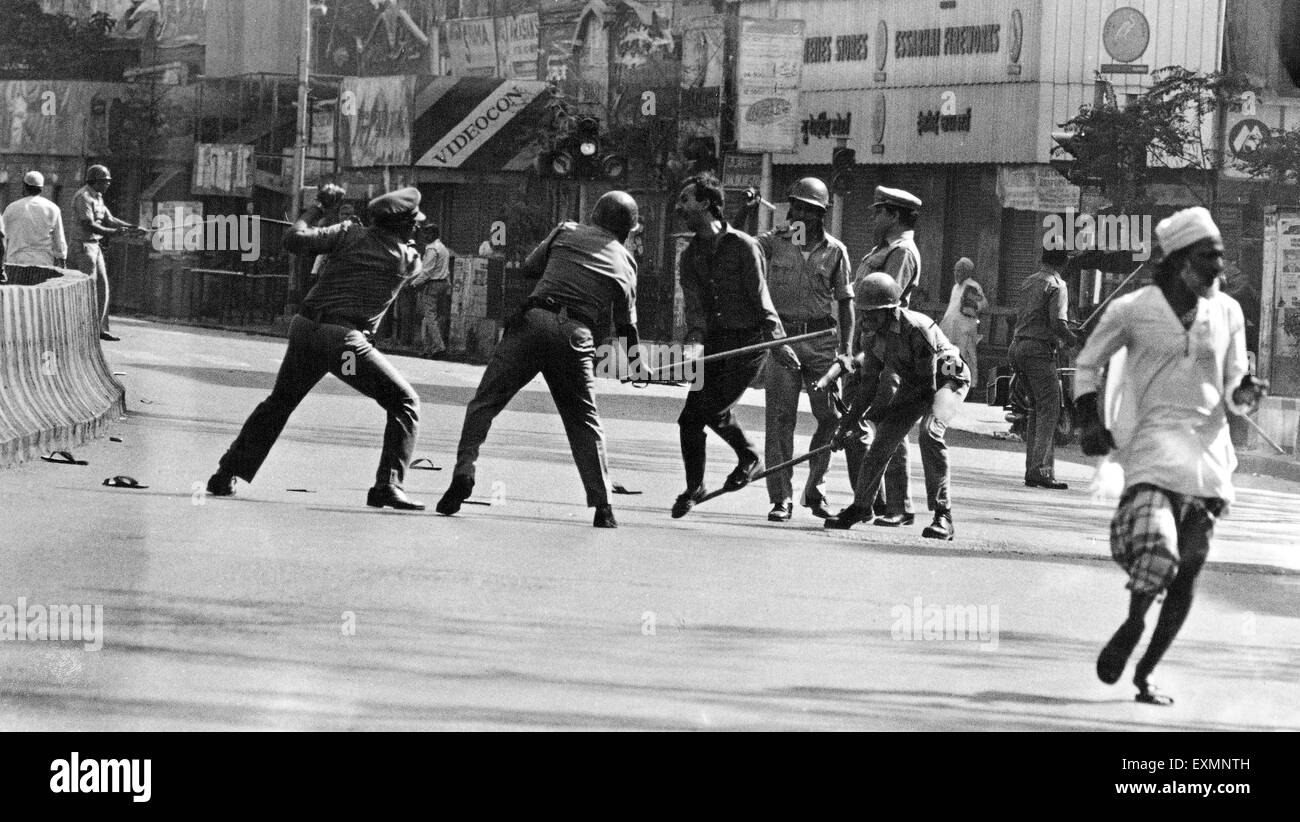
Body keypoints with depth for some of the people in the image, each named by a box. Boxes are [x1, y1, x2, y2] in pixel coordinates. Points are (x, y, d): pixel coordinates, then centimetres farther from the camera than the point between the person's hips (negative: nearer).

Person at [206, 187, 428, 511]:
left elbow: (294, 239, 2)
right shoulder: (407, 258, 6)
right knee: (405, 402, 7)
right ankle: (388, 485, -6)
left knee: (278, 403, 24)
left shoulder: (350, 234, 10)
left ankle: (225, 477, 24)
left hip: (306, 329, 5)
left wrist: (317, 206, 16)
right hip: (345, 339, -5)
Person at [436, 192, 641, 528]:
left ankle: (464, 471, -11)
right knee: (584, 421, 14)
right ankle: (602, 506, 8)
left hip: (534, 320, -1)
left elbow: (526, 269, 22)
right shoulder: (625, 261, 18)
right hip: (576, 336, 1)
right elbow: (627, 323, 22)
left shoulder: (566, 232, 16)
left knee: (485, 400, 6)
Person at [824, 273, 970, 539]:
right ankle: (861, 507, 23)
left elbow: (927, 383, -27)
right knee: (881, 442, 1)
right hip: (911, 386, 7)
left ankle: (943, 515, -27)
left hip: (946, 379, -7)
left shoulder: (916, 328, -32)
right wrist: (849, 421, -8)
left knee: (930, 432, -31)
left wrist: (881, 410, -21)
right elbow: (870, 384, -1)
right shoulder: (871, 334, -10)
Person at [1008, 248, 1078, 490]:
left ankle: (1031, 469, 11)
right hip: (1040, 349, -8)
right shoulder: (1056, 285, -9)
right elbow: (1058, 324, -18)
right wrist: (1076, 343, -7)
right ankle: (1041, 469, -17)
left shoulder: (1029, 282, 16)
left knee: (1036, 410, 13)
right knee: (1049, 409, -8)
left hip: (1019, 345, 8)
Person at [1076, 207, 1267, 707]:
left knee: (1187, 574, 4)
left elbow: (1232, 392, 13)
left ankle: (1146, 670, 19)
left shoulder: (1227, 312, 9)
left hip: (1210, 450, 4)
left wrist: (1245, 394, -10)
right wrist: (1090, 420, 1)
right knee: (1156, 544, -29)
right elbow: (1088, 363, 13)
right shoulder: (1132, 309, -1)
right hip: (1155, 438, -4)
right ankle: (1134, 623, 0)